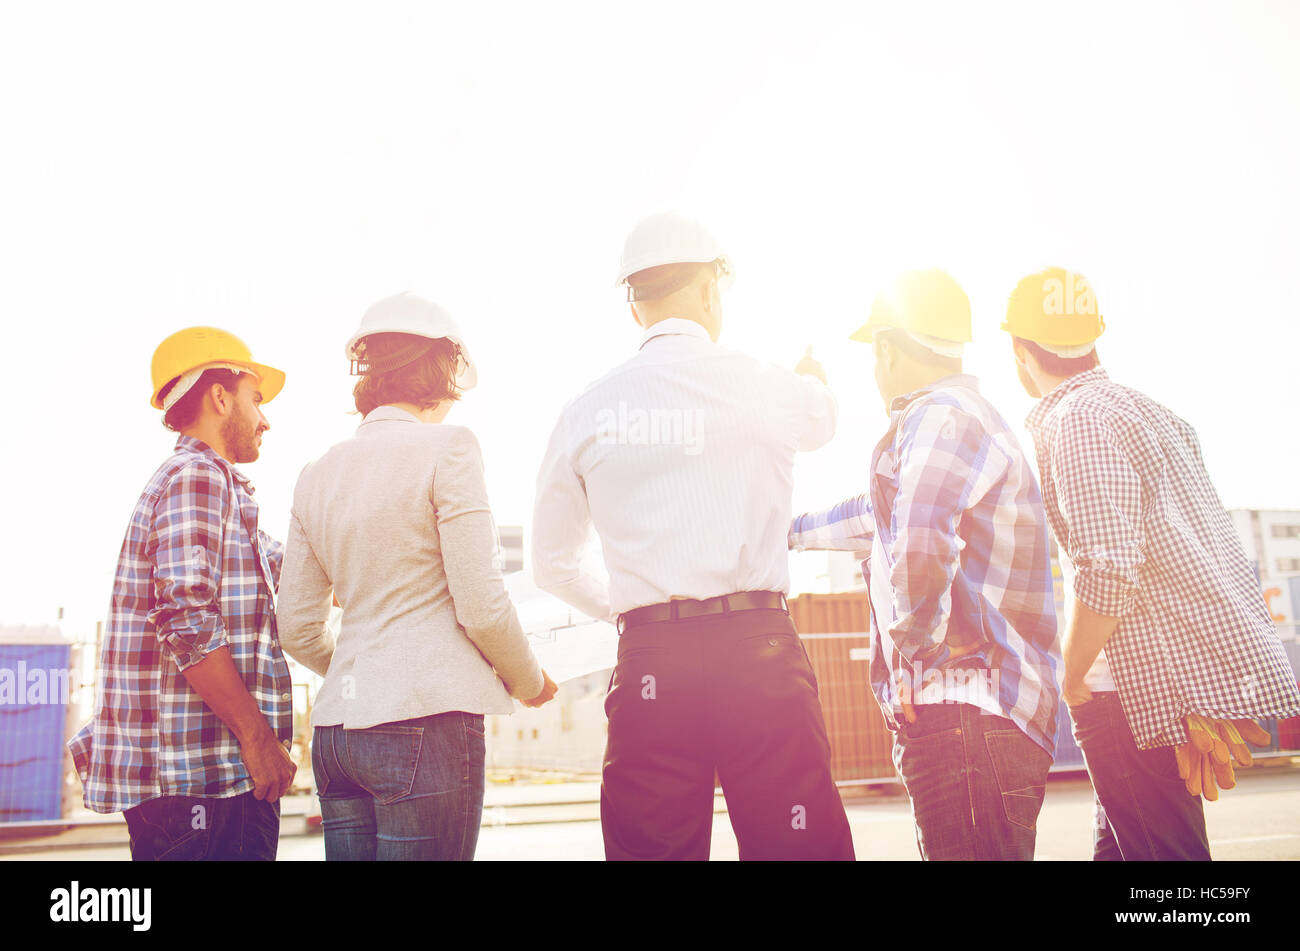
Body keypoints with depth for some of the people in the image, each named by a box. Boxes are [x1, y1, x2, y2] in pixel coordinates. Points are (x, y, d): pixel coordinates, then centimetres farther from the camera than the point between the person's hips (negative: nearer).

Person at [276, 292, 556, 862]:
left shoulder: (317, 476, 12)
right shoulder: (446, 448, -6)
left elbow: (298, 631, 13)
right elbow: (482, 606, -10)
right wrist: (529, 682, 8)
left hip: (336, 727, 7)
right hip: (428, 719, -7)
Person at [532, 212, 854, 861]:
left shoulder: (586, 410, 6)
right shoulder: (760, 385, 2)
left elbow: (550, 567, 15)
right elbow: (822, 422, 28)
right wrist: (813, 379, 50)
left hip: (647, 661, 2)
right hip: (758, 650, -2)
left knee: (652, 848, 10)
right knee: (798, 846, 4)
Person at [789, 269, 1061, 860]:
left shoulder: (940, 418, -12)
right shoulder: (968, 417, 22)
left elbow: (919, 554, -28)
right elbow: (883, 513, 38)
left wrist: (920, 659, -13)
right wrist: (792, 529, 50)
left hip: (965, 716, -10)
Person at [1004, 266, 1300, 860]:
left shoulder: (1076, 420, -12)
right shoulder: (1142, 407, 18)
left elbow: (1109, 572, -21)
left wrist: (1071, 682, -8)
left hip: (1162, 690, -10)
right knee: (1120, 845, 17)